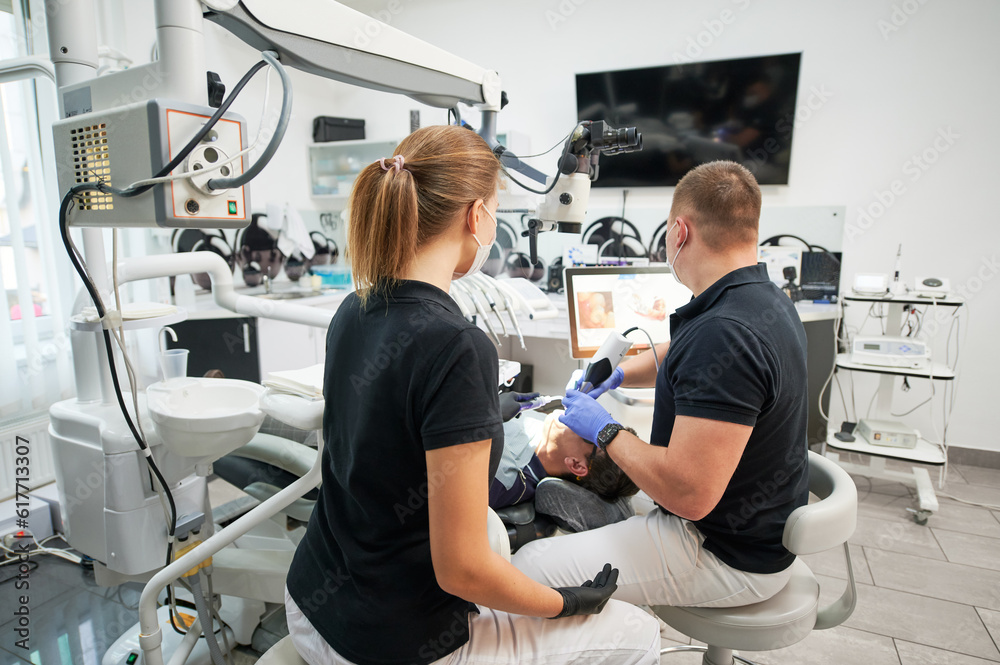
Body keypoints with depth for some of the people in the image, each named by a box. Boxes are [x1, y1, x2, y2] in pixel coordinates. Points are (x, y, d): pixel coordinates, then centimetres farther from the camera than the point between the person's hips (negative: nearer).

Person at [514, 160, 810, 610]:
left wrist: (604, 431, -20)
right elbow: (684, 358, 23)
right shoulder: (767, 300, 2)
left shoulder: (725, 333, -32)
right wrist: (617, 374, 13)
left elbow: (689, 494, -34)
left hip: (728, 555, -10)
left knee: (529, 569, -13)